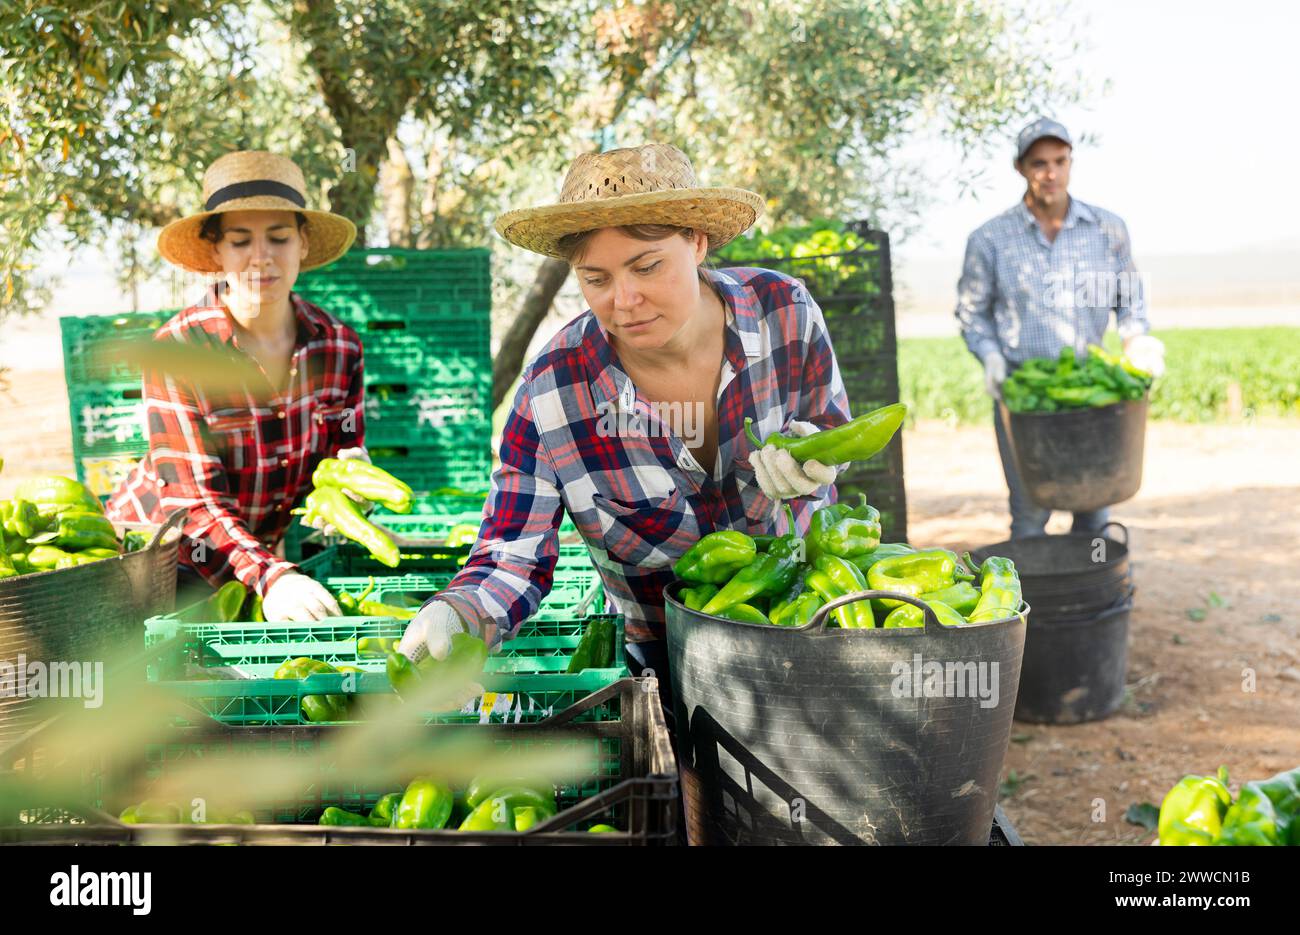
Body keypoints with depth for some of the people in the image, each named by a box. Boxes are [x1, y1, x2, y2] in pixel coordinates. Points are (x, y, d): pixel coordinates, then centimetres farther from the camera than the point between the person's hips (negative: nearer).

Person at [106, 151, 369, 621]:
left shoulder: (339, 346, -6)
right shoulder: (175, 351, -18)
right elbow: (195, 504, -23)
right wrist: (271, 578, -40)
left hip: (269, 551, 4)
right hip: (159, 554, -4)